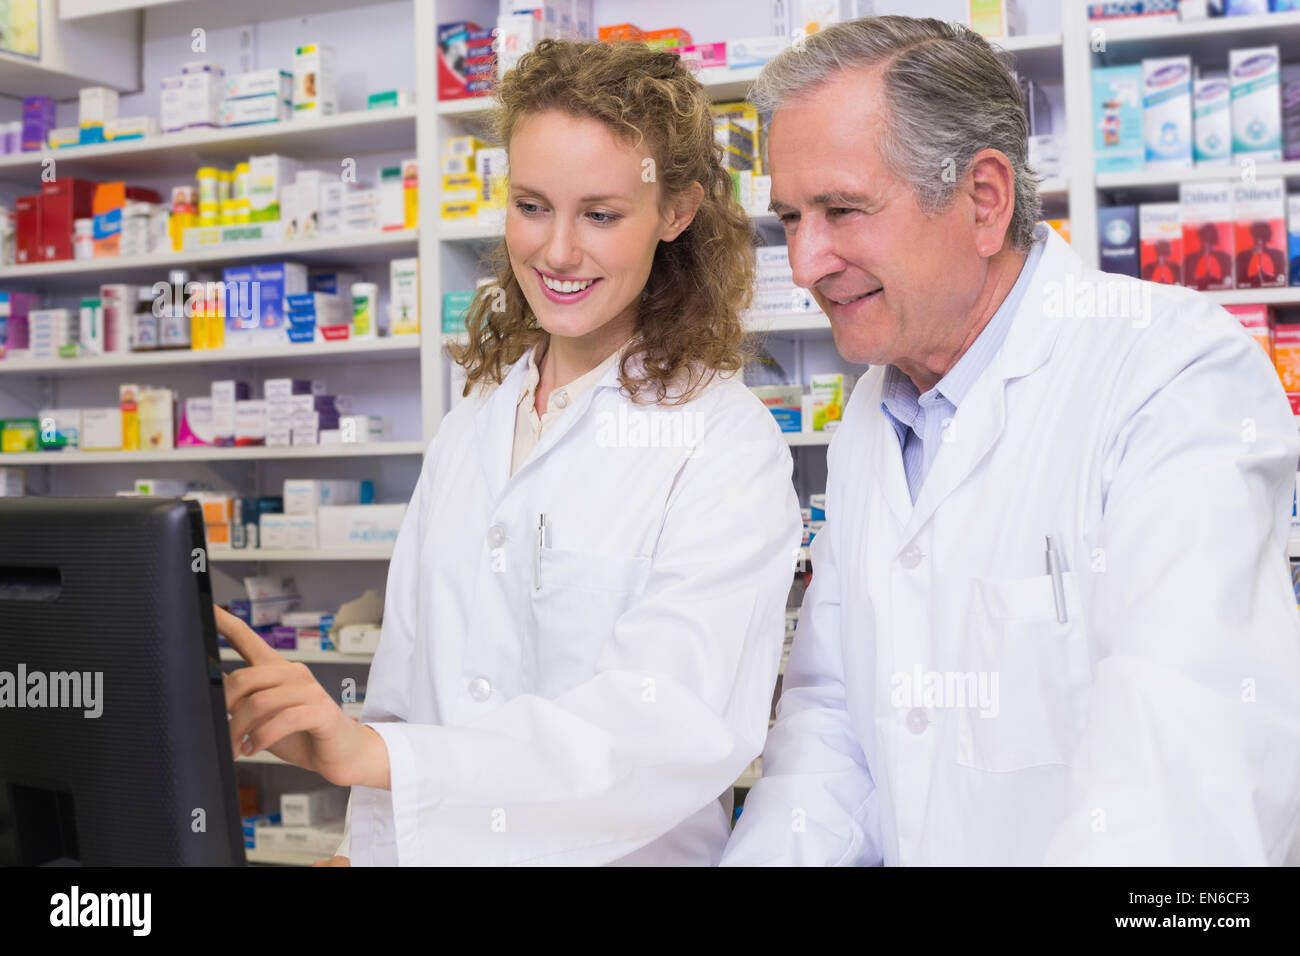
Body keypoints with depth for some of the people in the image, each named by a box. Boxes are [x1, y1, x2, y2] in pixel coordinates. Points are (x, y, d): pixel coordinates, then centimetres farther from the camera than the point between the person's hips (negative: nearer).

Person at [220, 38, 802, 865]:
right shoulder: (469, 431, 11)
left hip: (628, 852, -4)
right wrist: (367, 850, 2)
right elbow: (405, 683, 12)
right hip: (440, 844, 5)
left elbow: (678, 727, -22)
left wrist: (374, 755, -30)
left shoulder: (728, 445, -9)